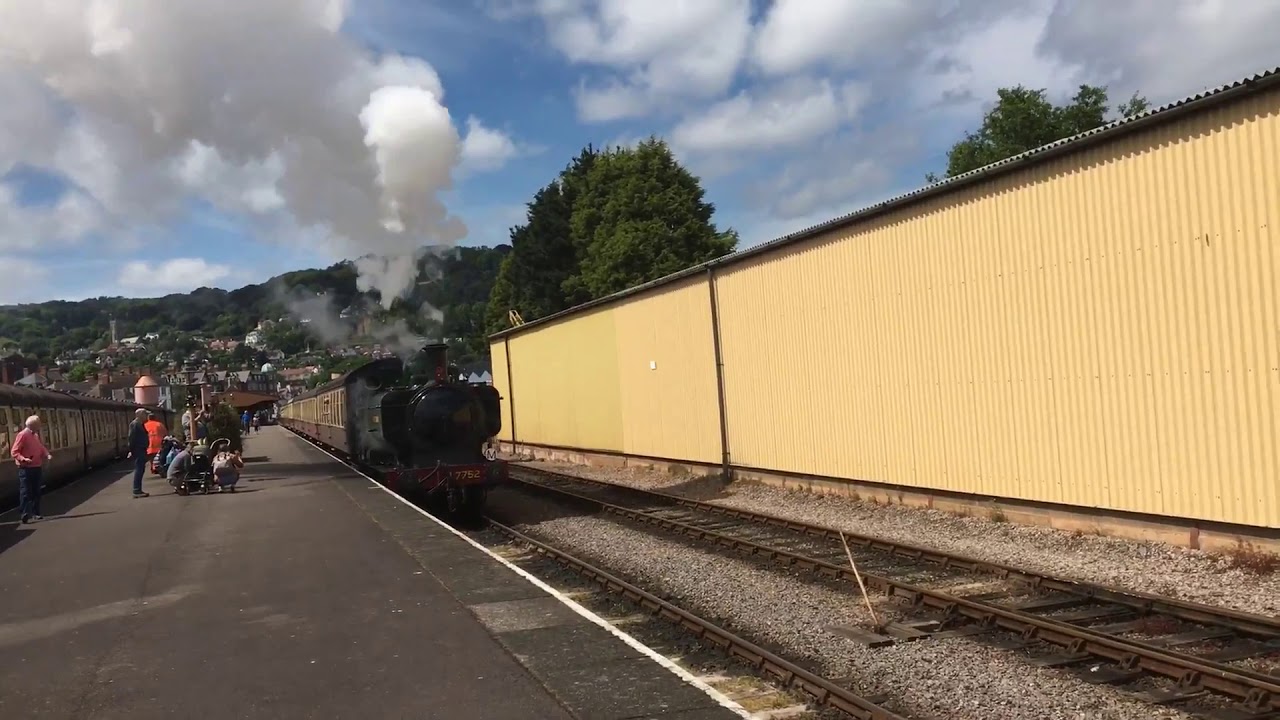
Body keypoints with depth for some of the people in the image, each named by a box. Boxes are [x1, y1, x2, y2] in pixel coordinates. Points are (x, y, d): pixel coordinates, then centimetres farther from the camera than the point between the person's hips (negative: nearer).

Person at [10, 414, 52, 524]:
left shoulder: (36, 435, 13)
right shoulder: (22, 435, -12)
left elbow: (42, 448, 21)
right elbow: (14, 452, -15)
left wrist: (47, 454, 1)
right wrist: (24, 459, -30)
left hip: (37, 468, 8)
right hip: (26, 469, -8)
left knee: (36, 491, 14)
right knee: (26, 492, -8)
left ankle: (35, 513, 22)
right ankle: (25, 514, -10)